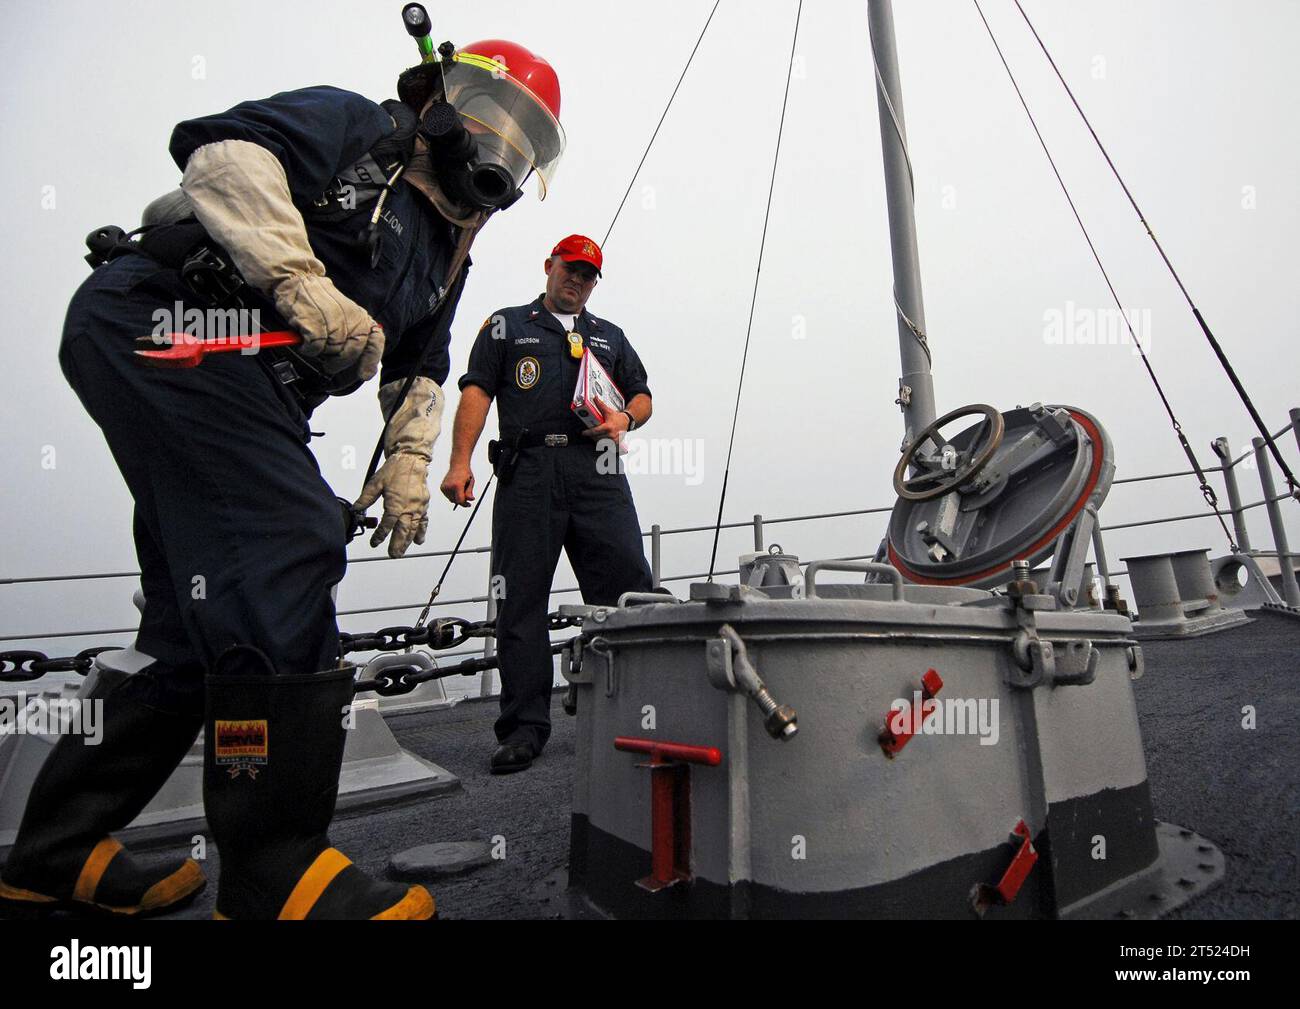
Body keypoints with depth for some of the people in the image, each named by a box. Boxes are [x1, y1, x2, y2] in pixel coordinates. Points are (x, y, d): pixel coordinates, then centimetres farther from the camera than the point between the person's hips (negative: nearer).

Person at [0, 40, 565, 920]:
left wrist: (407, 468, 12)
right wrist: (310, 292, -22)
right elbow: (221, 153, -12)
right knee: (290, 542, -23)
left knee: (201, 630, 6)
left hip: (249, 391, 9)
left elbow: (419, 370, 26)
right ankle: (274, 873, -15)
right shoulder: (354, 127, 4)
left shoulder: (445, 254, 23)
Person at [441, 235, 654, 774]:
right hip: (528, 471, -1)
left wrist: (625, 418, 3)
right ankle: (525, 726, 4)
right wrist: (459, 463, -7)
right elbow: (476, 392, 7)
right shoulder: (507, 325, 20)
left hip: (599, 473, 2)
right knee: (521, 599, -3)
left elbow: (642, 395, 28)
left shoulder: (610, 336, 29)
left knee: (627, 588, -8)